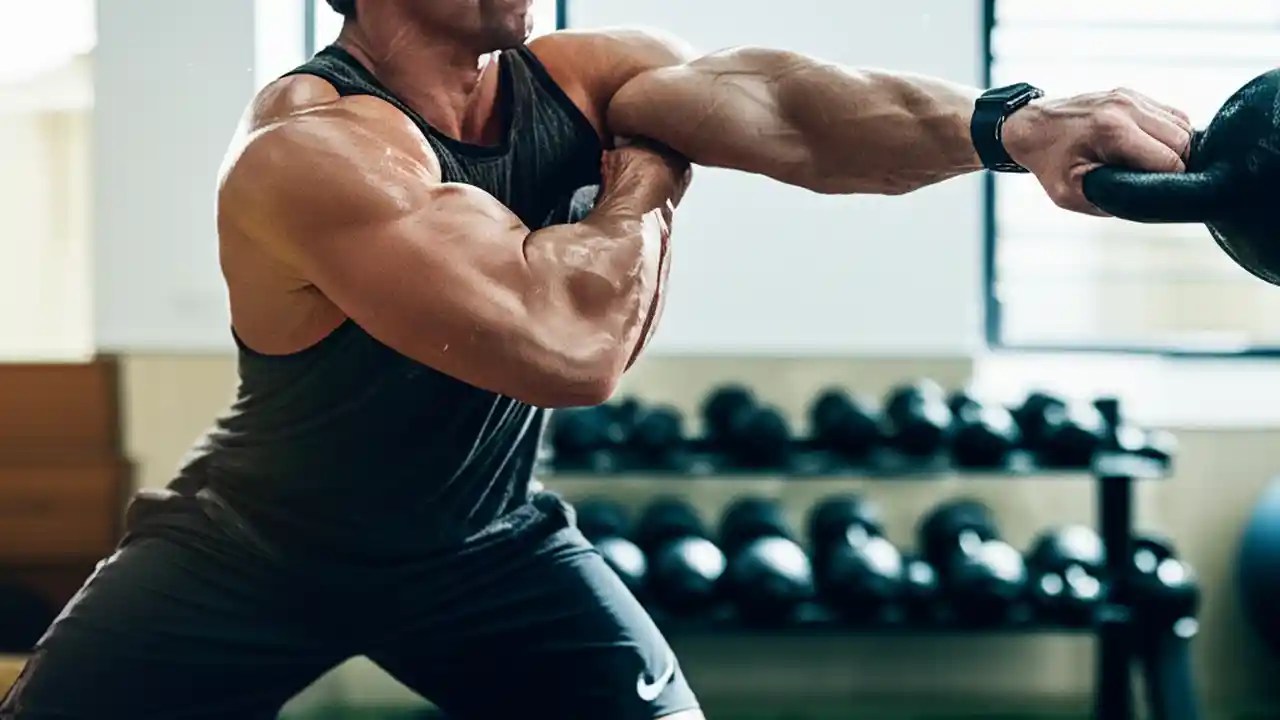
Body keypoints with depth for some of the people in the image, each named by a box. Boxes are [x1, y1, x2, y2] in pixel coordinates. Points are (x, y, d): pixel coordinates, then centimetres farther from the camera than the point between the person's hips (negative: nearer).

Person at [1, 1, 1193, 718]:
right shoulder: (310, 149, -32)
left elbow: (778, 110, -34)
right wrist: (647, 178, -24)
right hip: (255, 549, -4)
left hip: (478, 545, 4)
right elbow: (568, 348, -43)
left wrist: (1005, 122, -52)